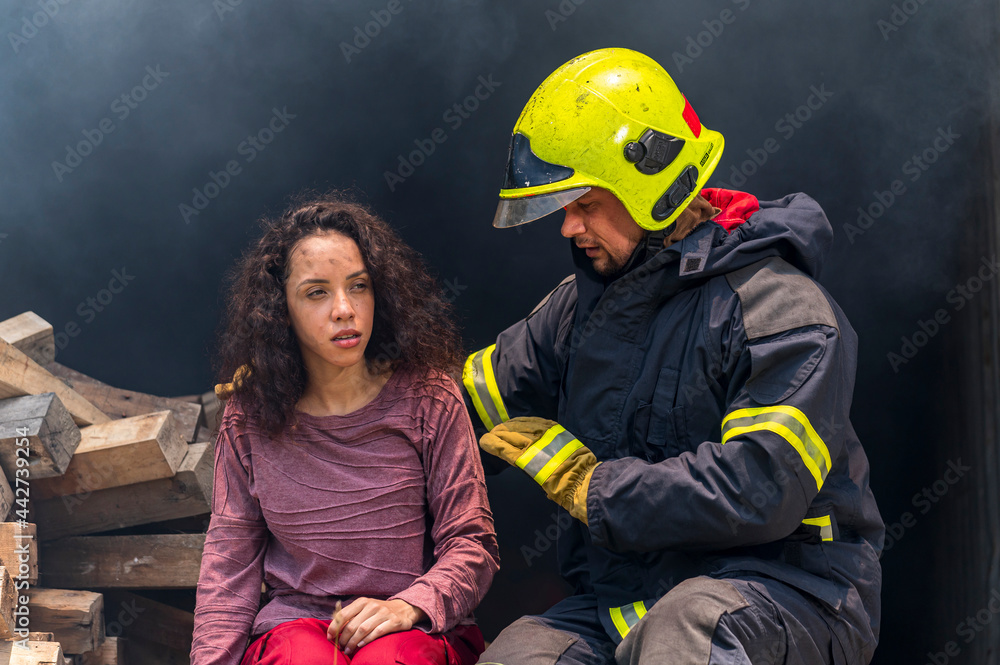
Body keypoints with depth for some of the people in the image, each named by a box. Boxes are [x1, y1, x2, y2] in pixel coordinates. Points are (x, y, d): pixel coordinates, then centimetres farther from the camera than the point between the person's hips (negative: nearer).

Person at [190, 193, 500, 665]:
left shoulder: (426, 397, 0)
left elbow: (471, 542, -1)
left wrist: (408, 607, -18)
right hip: (294, 622, 1)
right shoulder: (249, 417, 4)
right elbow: (229, 557, 7)